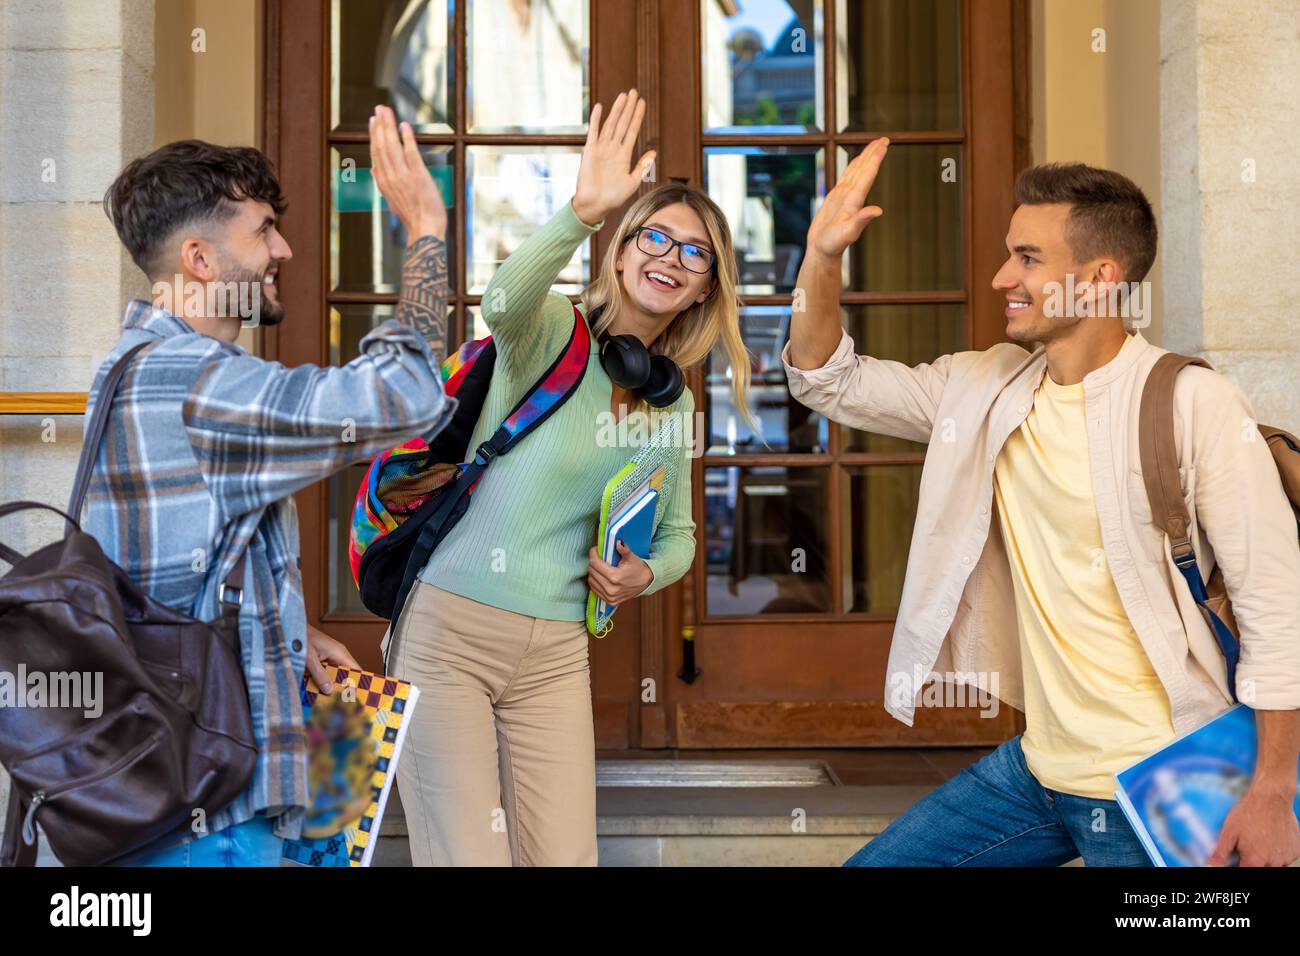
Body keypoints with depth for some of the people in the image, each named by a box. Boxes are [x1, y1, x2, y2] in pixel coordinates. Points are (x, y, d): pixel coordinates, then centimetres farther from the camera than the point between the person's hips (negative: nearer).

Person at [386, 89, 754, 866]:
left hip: (555, 655, 5)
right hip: (448, 629, -5)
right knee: (466, 856, -7)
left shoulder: (674, 406, 12)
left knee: (564, 856, 2)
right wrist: (583, 213, -45)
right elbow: (505, 302, -30)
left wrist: (646, 575, 0)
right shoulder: (552, 331, -5)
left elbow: (678, 533, 23)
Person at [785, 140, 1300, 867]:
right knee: (874, 861, 9)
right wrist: (823, 258, -6)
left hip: (1156, 790, -6)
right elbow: (832, 381, 10)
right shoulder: (986, 388, 2)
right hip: (1038, 765, 6)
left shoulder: (1195, 406, -16)